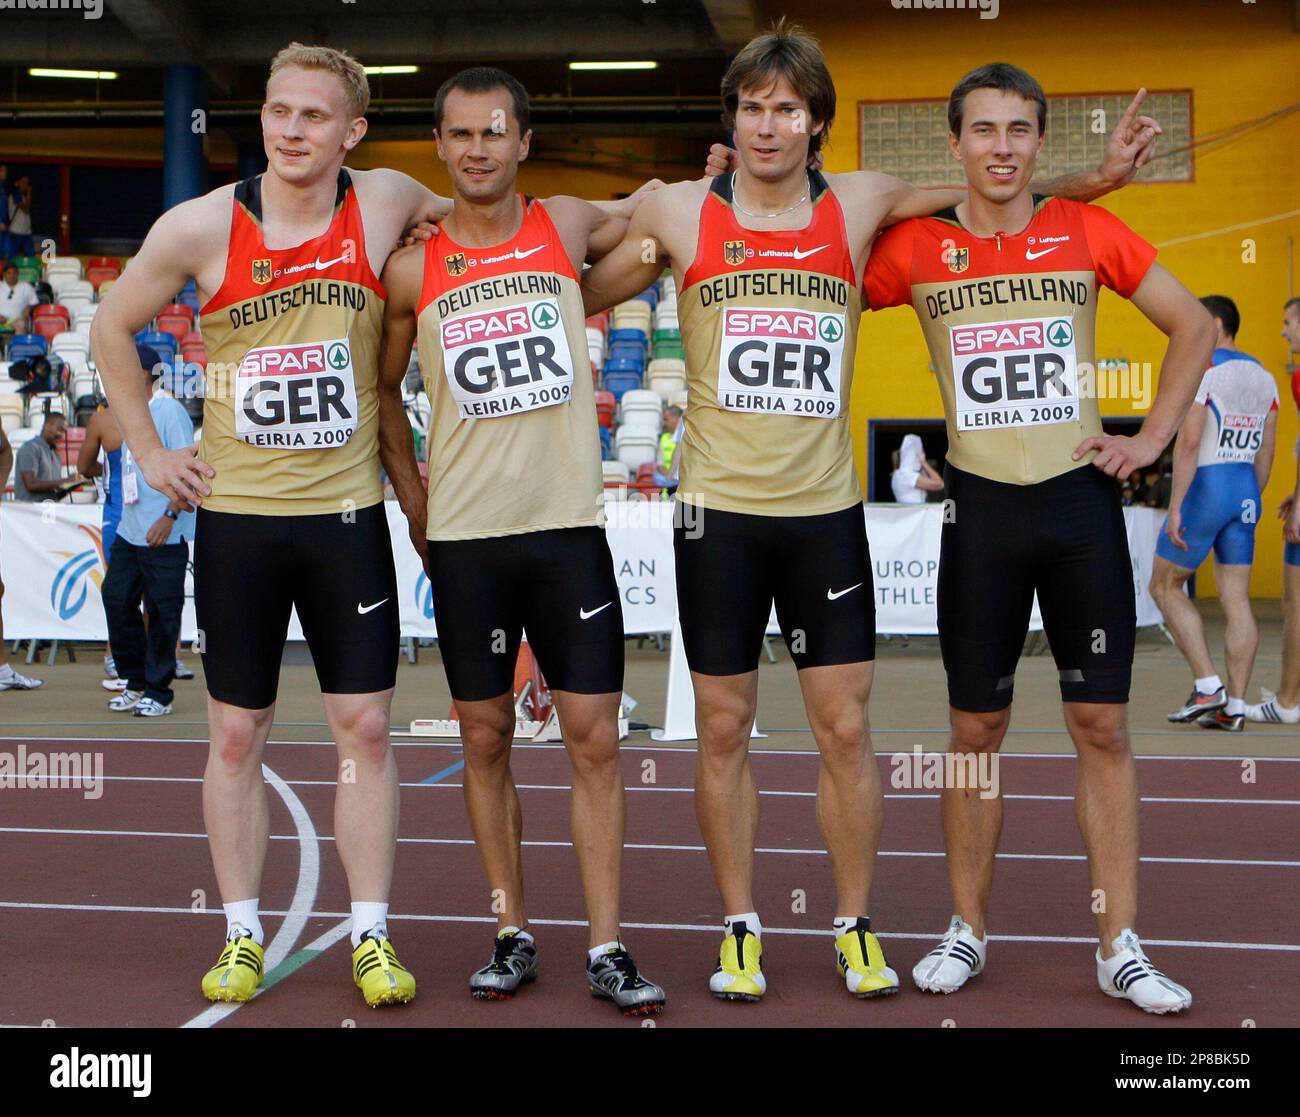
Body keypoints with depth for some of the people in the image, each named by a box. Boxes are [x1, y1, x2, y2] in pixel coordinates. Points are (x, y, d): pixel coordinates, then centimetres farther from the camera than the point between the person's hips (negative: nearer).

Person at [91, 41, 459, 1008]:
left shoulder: (385, 205, -5)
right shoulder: (200, 227, -7)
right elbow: (113, 328, 8)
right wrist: (149, 451, 5)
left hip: (348, 515, 0)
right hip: (236, 516, 0)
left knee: (364, 727, 1)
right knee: (237, 731, 7)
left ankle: (372, 936, 10)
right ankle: (243, 935, 18)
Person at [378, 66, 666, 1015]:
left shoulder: (566, 229, 3)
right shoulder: (413, 270, 2)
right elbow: (382, 391, 14)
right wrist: (418, 508, 10)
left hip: (569, 525, 0)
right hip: (464, 540, 0)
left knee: (595, 736, -1)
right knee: (486, 738, 7)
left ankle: (607, 948, 5)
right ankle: (513, 935, 18)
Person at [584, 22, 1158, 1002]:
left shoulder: (859, 205, 2)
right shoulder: (679, 214, 0)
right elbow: (578, 300, 13)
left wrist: (1095, 175, 7)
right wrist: (638, 257, -6)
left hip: (827, 511, 1)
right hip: (719, 512, -1)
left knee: (846, 729, 4)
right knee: (723, 732, 5)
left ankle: (856, 929, 18)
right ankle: (741, 930, 19)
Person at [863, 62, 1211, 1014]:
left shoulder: (1088, 232, 0)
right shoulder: (916, 248, -2)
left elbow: (1195, 327, 8)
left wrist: (1153, 437, 1)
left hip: (1082, 502, 0)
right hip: (981, 507, 0)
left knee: (1103, 727, 3)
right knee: (976, 730, 7)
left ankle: (1121, 950, 10)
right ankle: (967, 934, 20)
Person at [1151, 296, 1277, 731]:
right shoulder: (1263, 377, 11)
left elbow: (1188, 442, -20)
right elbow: (1267, 451, 14)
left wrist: (1175, 506, -19)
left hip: (1204, 489, -7)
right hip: (1245, 493, 7)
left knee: (1165, 587, 8)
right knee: (1236, 600, 6)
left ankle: (1207, 686, 0)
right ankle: (1234, 707, 5)